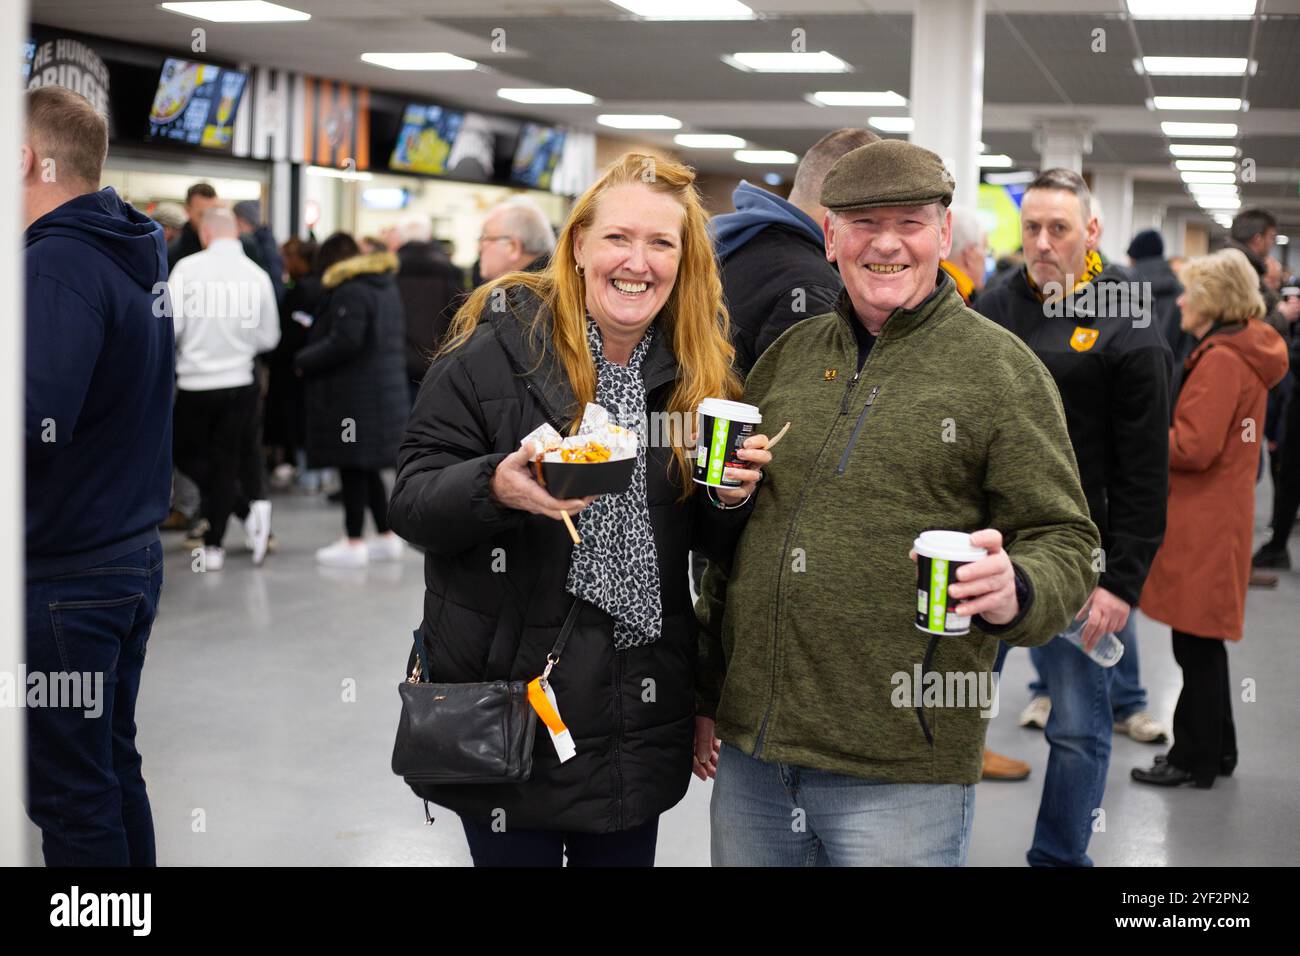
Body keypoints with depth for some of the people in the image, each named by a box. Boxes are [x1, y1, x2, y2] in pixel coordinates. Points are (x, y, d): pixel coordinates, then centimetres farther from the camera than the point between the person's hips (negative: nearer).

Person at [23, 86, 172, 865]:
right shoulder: (138, 253, 9)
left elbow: (39, 417, -32)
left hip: (66, 575, -9)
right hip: (134, 556, 9)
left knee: (71, 796, 1)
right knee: (115, 768, 19)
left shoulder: (59, 264, -19)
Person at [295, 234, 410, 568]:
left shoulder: (350, 292, -15)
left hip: (353, 395, -9)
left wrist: (304, 360, -8)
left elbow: (344, 343, -22)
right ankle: (387, 537, 19)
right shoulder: (386, 287, 14)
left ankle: (353, 543, 3)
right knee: (367, 470, 16)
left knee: (353, 468, -2)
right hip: (387, 391, 9)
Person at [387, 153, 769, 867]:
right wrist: (497, 487, -30)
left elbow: (707, 540, 12)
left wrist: (729, 499, -10)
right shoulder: (495, 347, -10)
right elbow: (411, 502, -11)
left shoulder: (699, 371, 4)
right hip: (510, 703, -4)